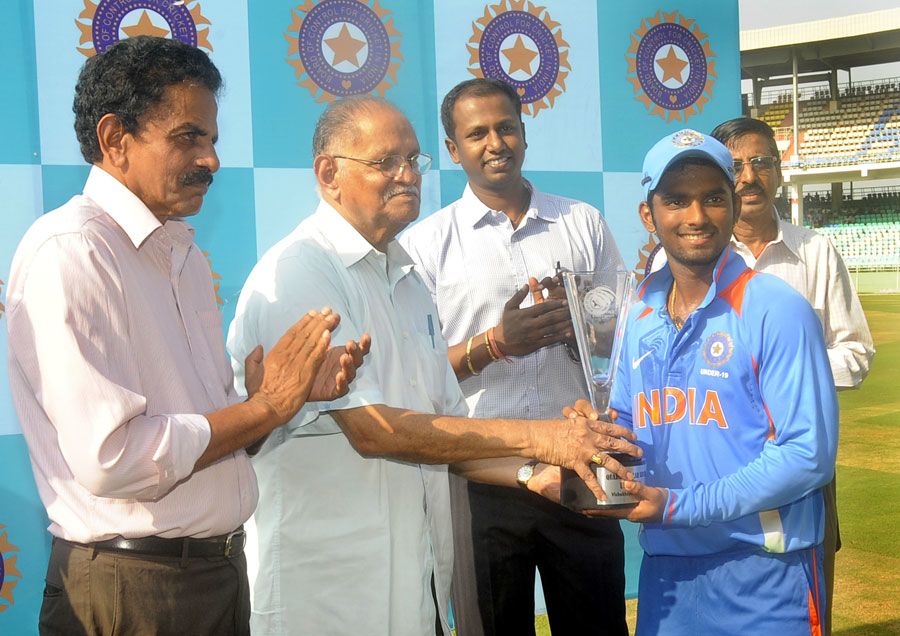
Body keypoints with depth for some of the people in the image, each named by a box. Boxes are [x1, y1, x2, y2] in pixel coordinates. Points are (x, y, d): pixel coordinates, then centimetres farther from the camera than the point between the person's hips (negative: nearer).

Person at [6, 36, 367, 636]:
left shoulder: (184, 254, 13)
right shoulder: (71, 250, -16)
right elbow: (111, 458, -24)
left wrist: (301, 387, -1)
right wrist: (268, 405, -16)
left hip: (222, 570, 8)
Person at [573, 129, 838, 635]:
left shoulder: (777, 310, -11)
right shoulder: (641, 313, 7)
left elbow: (808, 453, -16)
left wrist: (680, 506, -19)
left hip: (763, 575, -5)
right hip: (664, 569, 5)